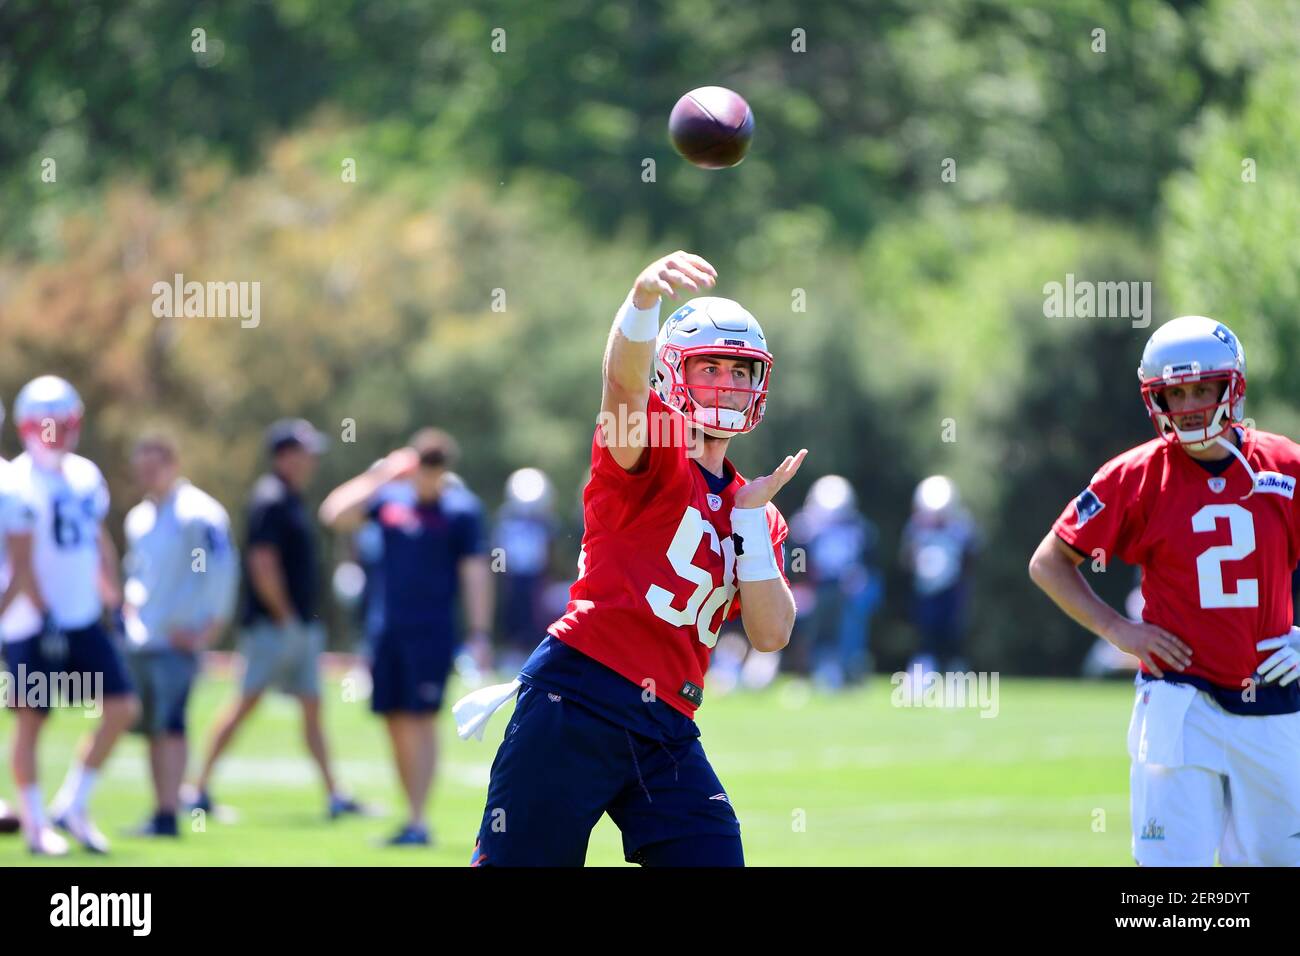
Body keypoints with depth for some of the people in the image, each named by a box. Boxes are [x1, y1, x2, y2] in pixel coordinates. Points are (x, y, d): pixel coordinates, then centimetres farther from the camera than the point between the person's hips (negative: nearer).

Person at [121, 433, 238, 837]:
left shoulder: (197, 513, -8)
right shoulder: (139, 518, 16)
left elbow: (223, 569, -14)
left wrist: (208, 629, -16)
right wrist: (131, 604, 14)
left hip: (177, 640, -8)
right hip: (140, 643, 8)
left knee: (169, 725, -15)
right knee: (150, 728, 8)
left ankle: (168, 816, -17)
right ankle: (161, 811, 13)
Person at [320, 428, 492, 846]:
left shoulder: (462, 509, -4)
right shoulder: (390, 495, 7)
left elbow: (475, 572, -6)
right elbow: (335, 514, 3)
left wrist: (479, 635, -10)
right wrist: (377, 476, -4)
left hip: (431, 633, -5)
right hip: (385, 630, 5)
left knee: (420, 721, -9)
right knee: (396, 724, 6)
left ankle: (419, 822, -9)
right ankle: (412, 818, 14)